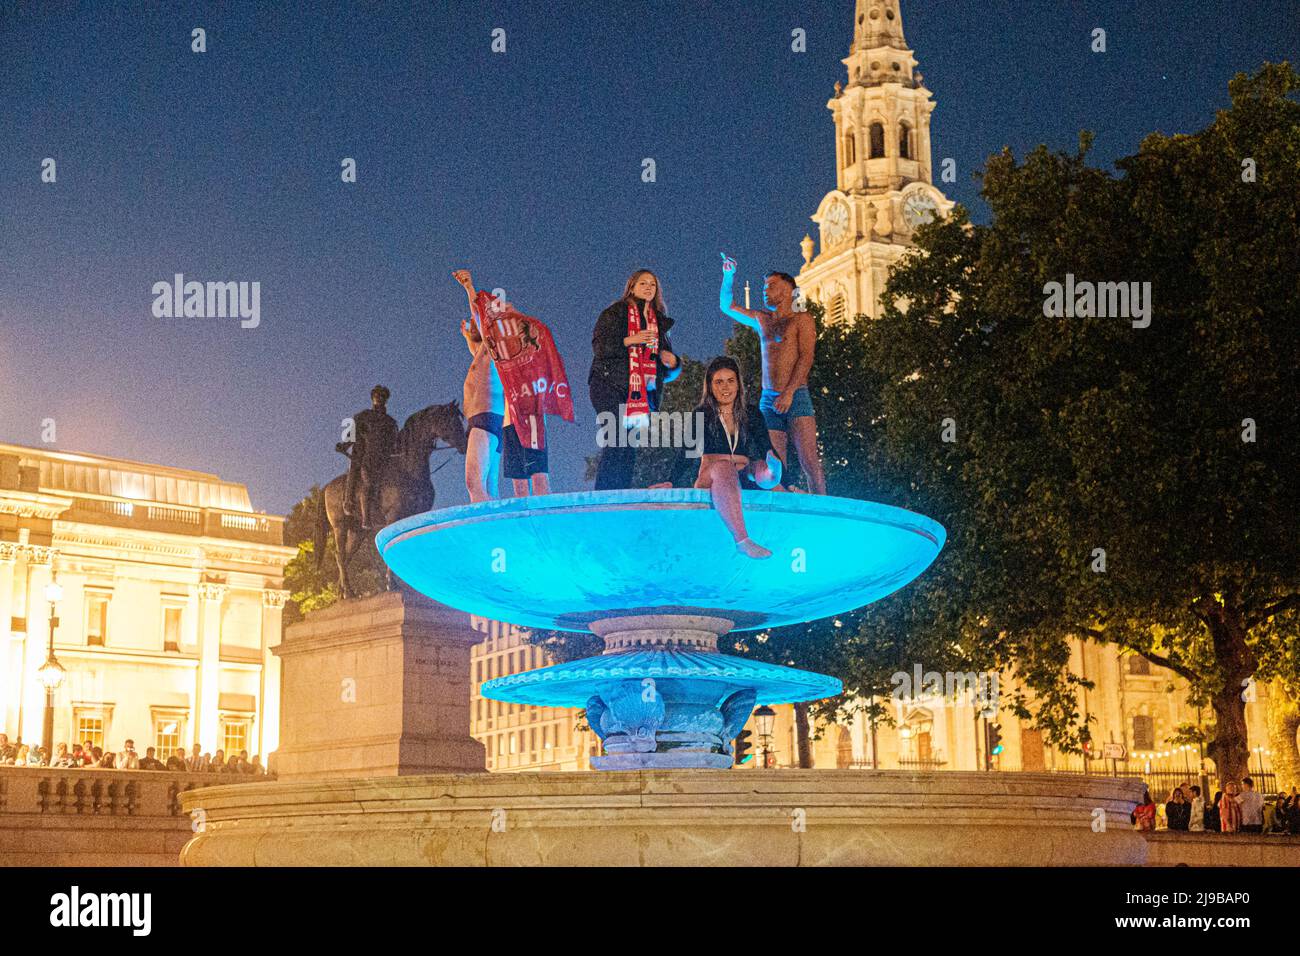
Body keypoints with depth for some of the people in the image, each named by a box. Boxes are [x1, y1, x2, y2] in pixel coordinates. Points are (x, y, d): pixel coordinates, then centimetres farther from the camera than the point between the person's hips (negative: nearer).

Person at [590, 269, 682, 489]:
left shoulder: (660, 321, 20)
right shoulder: (614, 313, 5)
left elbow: (669, 371, 23)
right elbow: (599, 347, -7)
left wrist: (672, 362, -1)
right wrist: (630, 340, -17)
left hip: (643, 394, 5)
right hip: (611, 386, -5)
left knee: (629, 449, 0)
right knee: (617, 443, -17)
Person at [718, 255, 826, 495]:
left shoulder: (801, 320, 3)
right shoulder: (761, 320, 19)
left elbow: (806, 358, -8)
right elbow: (727, 305, 25)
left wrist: (789, 392, -17)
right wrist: (729, 276, 11)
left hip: (796, 397, -5)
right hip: (768, 400, 5)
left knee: (810, 462, -13)